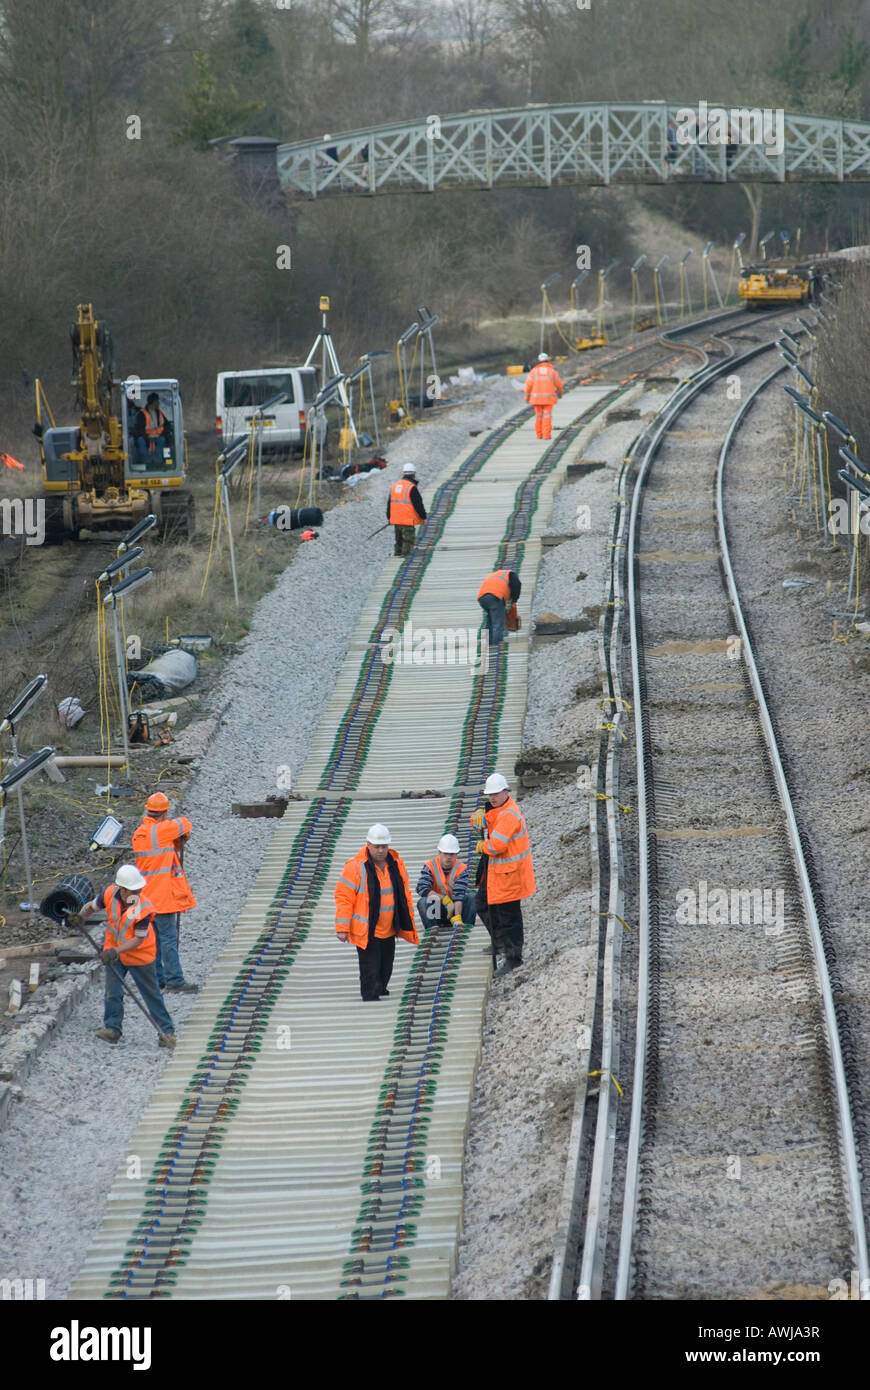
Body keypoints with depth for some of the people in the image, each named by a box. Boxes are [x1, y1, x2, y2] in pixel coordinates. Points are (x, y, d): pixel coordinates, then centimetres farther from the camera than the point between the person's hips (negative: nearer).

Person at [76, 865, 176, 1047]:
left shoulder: (144, 909, -28)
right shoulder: (110, 894, -17)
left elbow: (139, 939, -22)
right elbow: (91, 906, 4)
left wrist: (116, 951, -31)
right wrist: (81, 916, -17)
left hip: (139, 955, -3)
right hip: (114, 952, 3)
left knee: (152, 995, 5)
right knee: (112, 993, 0)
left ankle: (167, 1032, 13)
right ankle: (112, 1029, 12)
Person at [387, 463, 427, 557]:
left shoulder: (394, 486, 9)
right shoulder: (412, 488, -13)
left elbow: (389, 503, 16)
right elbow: (418, 504, -12)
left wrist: (389, 517, 25)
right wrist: (423, 517, -1)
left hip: (396, 520, 7)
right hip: (408, 520, -7)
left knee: (399, 540, 17)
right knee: (408, 542, -2)